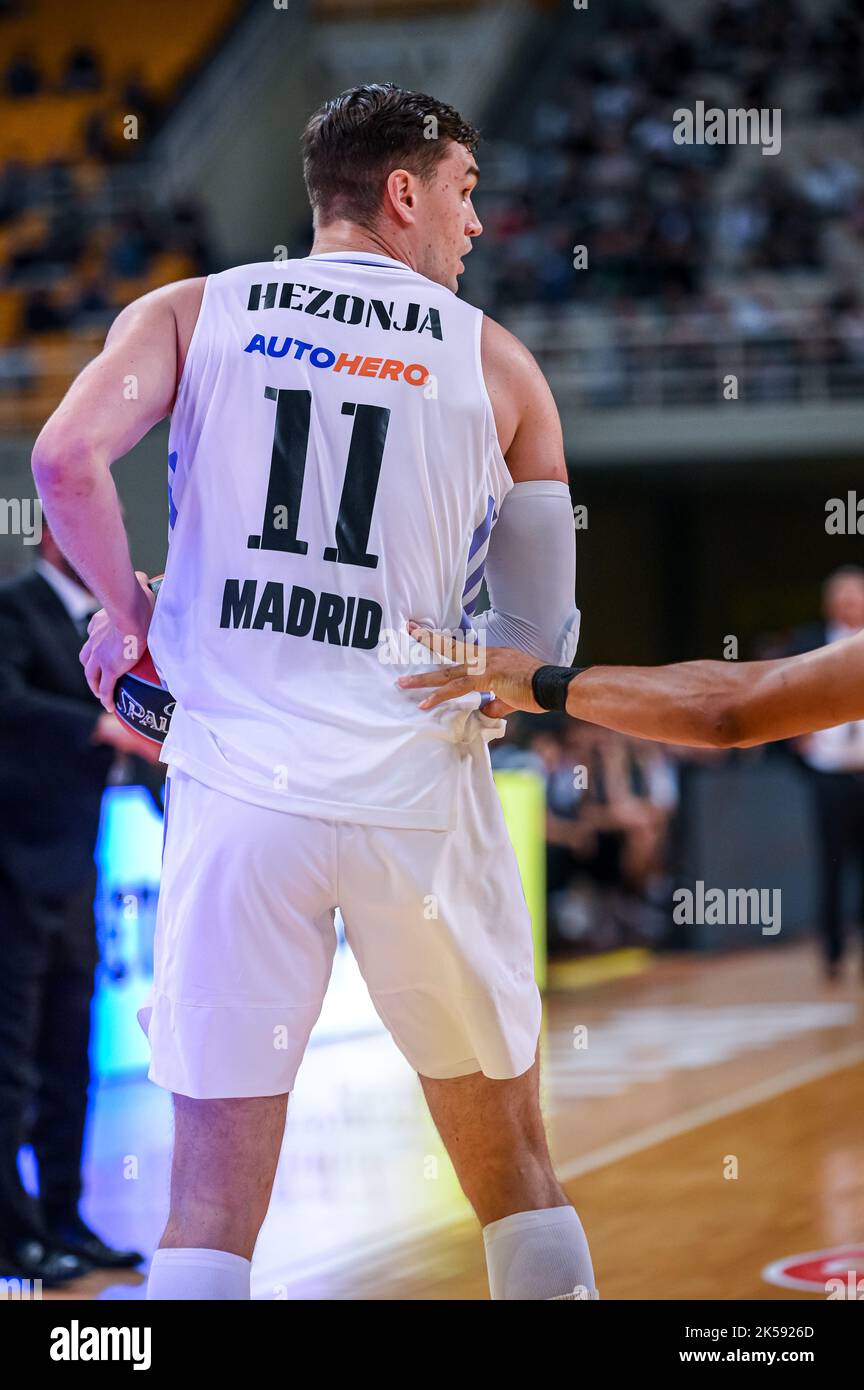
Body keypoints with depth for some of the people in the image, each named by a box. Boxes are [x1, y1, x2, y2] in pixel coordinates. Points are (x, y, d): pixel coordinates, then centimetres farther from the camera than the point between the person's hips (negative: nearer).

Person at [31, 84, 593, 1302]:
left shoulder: (192, 313, 8)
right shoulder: (495, 362, 8)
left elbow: (66, 460, -9)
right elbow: (543, 636, 10)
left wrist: (125, 610, 7)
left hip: (238, 789, 1)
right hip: (423, 788, 0)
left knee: (214, 1197, 5)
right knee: (512, 1164, 15)